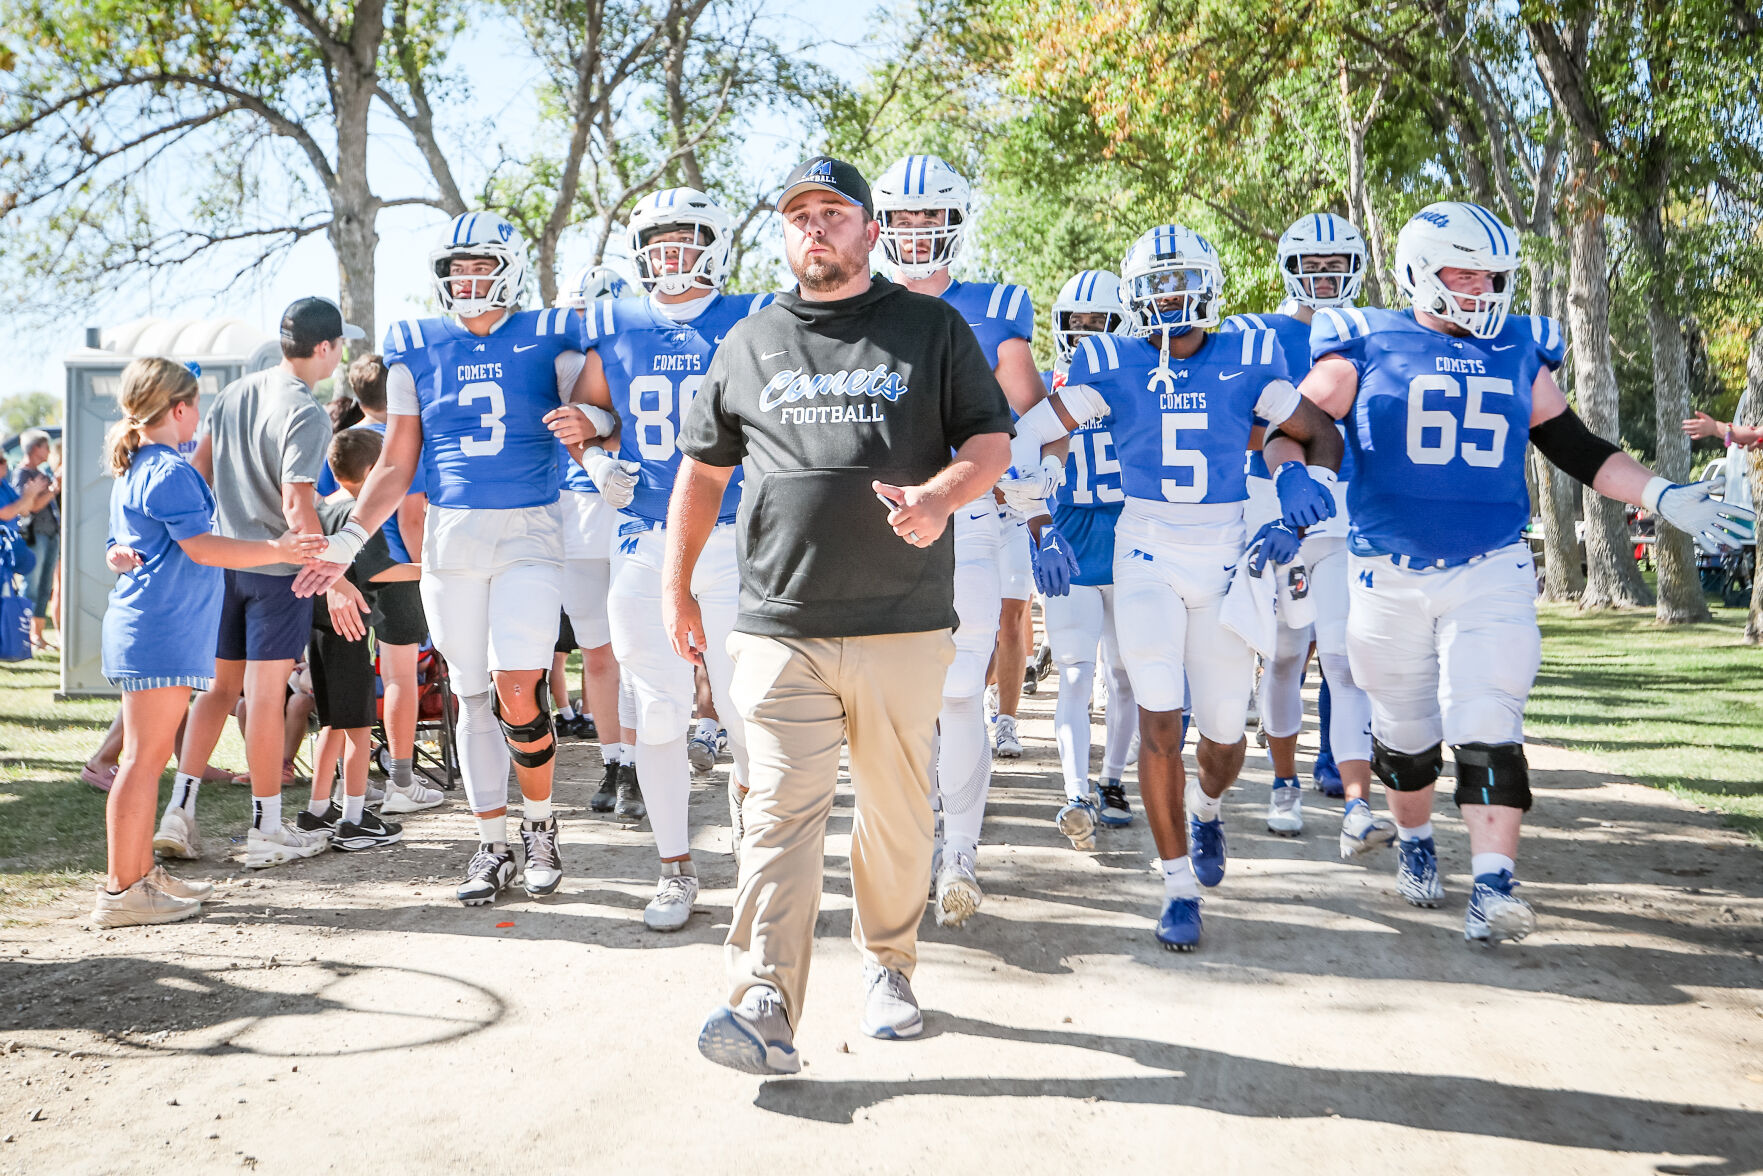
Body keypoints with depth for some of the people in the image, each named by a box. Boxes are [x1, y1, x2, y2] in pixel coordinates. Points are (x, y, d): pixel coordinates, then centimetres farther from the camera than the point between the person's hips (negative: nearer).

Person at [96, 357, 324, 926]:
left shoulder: (133, 472, 20)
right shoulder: (169, 472, -12)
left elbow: (119, 551, 25)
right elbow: (202, 546, -19)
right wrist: (276, 550, -21)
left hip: (139, 629, 11)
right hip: (160, 635, -11)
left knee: (147, 759, 14)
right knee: (143, 760, -7)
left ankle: (141, 872, 21)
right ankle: (121, 891, -4)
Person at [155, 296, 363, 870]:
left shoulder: (234, 393, 9)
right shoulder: (306, 415, -15)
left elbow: (198, 469, 14)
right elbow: (296, 507, -22)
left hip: (224, 560, 7)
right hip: (278, 566, -7)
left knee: (220, 688, 15)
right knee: (265, 696, -1)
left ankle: (178, 813, 11)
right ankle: (267, 832, 9)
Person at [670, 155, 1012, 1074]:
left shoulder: (933, 329, 9)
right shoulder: (748, 343, 15)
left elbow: (991, 441, 7)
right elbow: (703, 469, 20)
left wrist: (943, 493, -15)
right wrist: (675, 584, 16)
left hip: (904, 623, 0)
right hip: (781, 626, 1)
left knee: (897, 807, 10)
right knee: (780, 811, -7)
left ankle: (887, 965, 30)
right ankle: (765, 1009, -9)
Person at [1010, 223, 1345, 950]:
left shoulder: (1247, 360, -1)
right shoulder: (1113, 365, -2)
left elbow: (1323, 437, 7)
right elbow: (1028, 435, 0)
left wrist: (1302, 508, -10)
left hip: (1229, 556, 1)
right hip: (1147, 553, -1)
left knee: (1223, 732, 7)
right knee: (1158, 722, -9)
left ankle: (1206, 808, 44)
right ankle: (1179, 887, 4)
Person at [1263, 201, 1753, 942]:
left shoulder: (1519, 352, 9)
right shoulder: (1367, 347, -1)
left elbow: (1575, 446, 16)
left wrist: (1661, 497, 9)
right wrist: (1288, 480, -25)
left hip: (1491, 573, 1)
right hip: (1391, 574, -1)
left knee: (1488, 727, -11)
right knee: (1404, 729, 14)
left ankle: (1493, 890, -12)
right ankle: (1414, 845, 38)